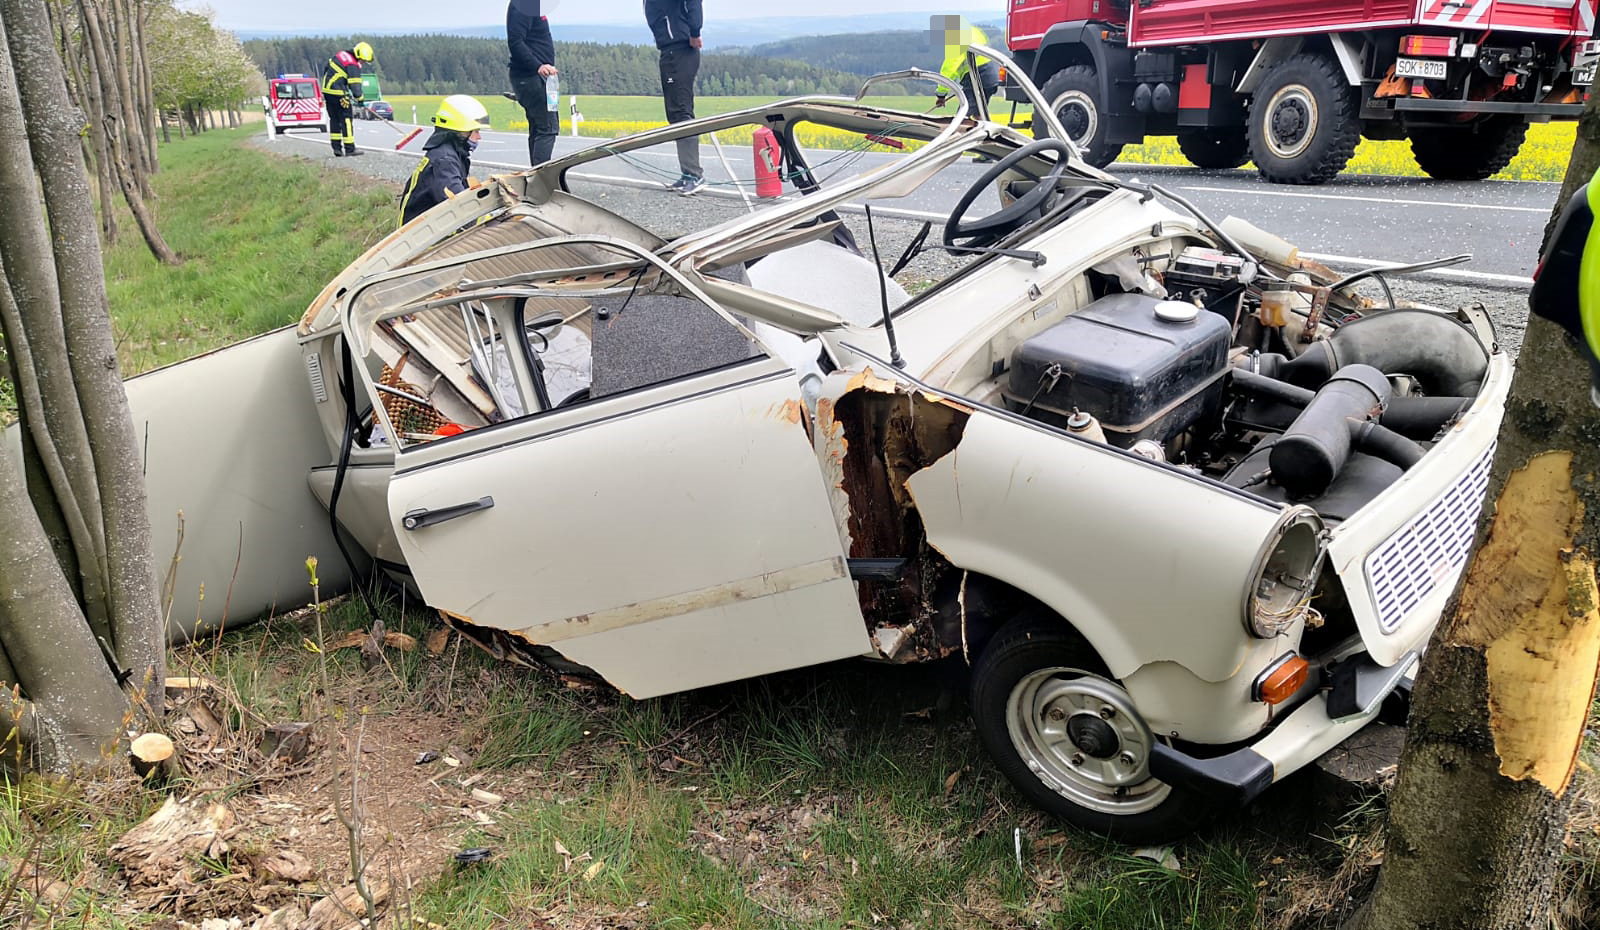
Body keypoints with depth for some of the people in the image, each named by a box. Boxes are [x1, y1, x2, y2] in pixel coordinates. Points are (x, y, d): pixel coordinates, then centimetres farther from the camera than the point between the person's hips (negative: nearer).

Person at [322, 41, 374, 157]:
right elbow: (355, 85, -15)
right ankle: (349, 149, -3)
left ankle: (336, 147, 15)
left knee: (334, 118, 13)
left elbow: (326, 67, 21)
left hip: (326, 90, 9)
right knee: (346, 119, -3)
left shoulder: (340, 54, 13)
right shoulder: (353, 65, -15)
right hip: (338, 93, -9)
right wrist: (359, 99, -4)